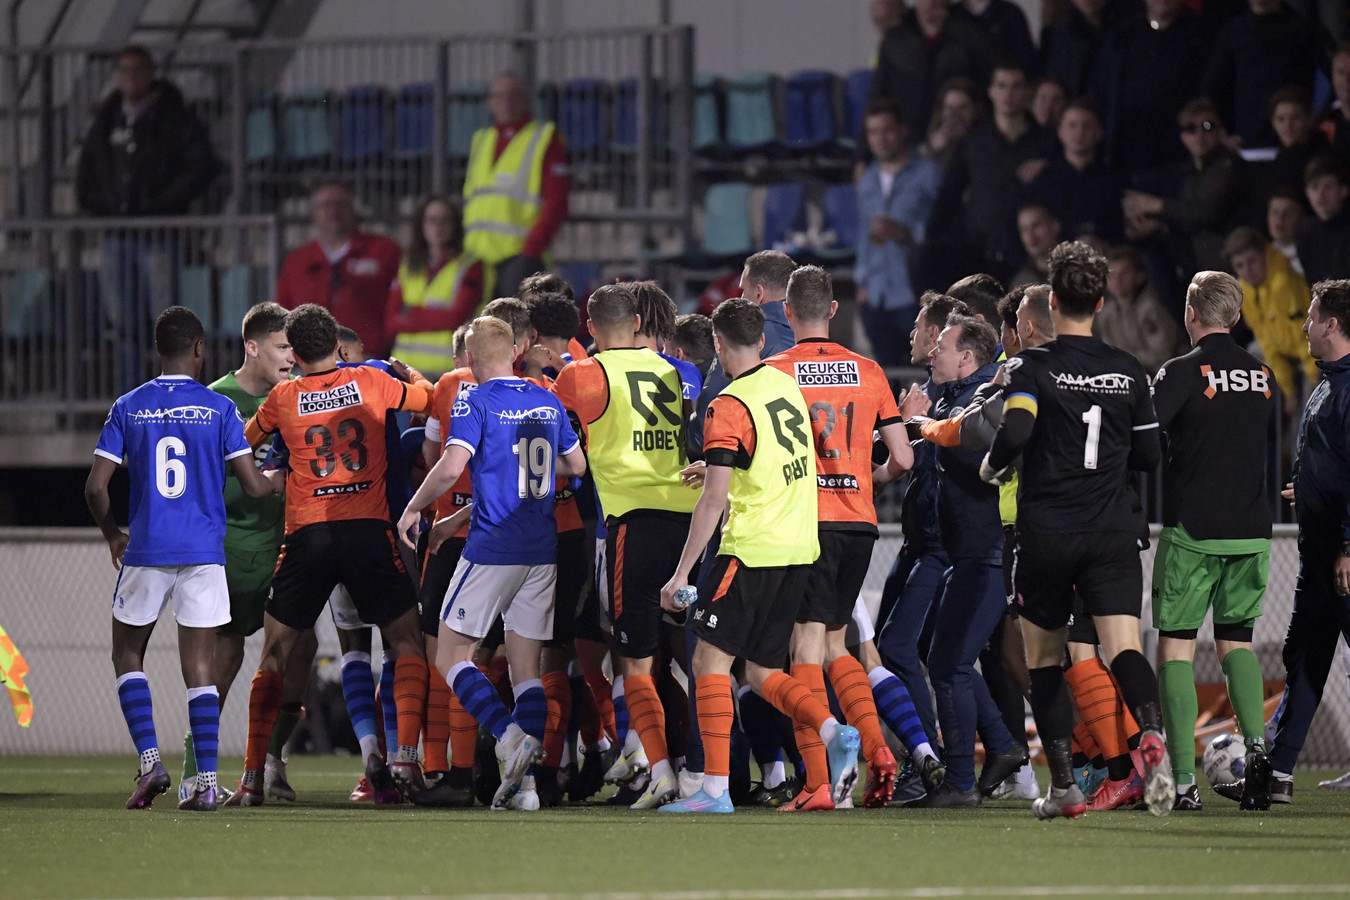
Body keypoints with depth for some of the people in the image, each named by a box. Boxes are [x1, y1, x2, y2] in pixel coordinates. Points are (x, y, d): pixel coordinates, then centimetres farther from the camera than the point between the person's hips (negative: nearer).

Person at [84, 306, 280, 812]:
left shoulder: (128, 408, 3)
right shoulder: (219, 409, -1)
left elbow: (96, 486, 0)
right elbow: (252, 485, -3)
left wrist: (112, 536, 17)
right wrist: (282, 482, 20)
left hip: (145, 552, 0)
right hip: (204, 553, 0)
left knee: (128, 656, 16)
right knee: (200, 669, 2)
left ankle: (149, 760, 0)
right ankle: (206, 782, -5)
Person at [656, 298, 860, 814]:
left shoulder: (729, 407, -12)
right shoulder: (786, 385, 10)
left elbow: (714, 499, -17)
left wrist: (682, 573, -15)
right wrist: (719, 469, 37)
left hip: (752, 548, -7)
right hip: (799, 549, 7)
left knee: (710, 660, -3)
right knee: (764, 673, 13)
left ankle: (716, 788, -11)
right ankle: (834, 733, -10)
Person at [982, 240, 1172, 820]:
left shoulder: (1033, 366, -5)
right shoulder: (1129, 372, 7)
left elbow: (1015, 431, -21)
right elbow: (1150, 457, 12)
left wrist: (991, 466, -1)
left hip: (1046, 533, -2)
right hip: (1113, 533, 2)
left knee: (1044, 659, 13)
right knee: (1123, 649, -10)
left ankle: (1064, 786, 11)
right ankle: (1152, 733, -40)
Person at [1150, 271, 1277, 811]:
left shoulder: (1183, 372, -9)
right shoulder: (1261, 377, 7)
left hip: (1192, 531, -5)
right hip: (1251, 532, 5)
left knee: (1175, 647, 2)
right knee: (1236, 642, 17)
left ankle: (1184, 780, -6)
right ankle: (1255, 744, -7)